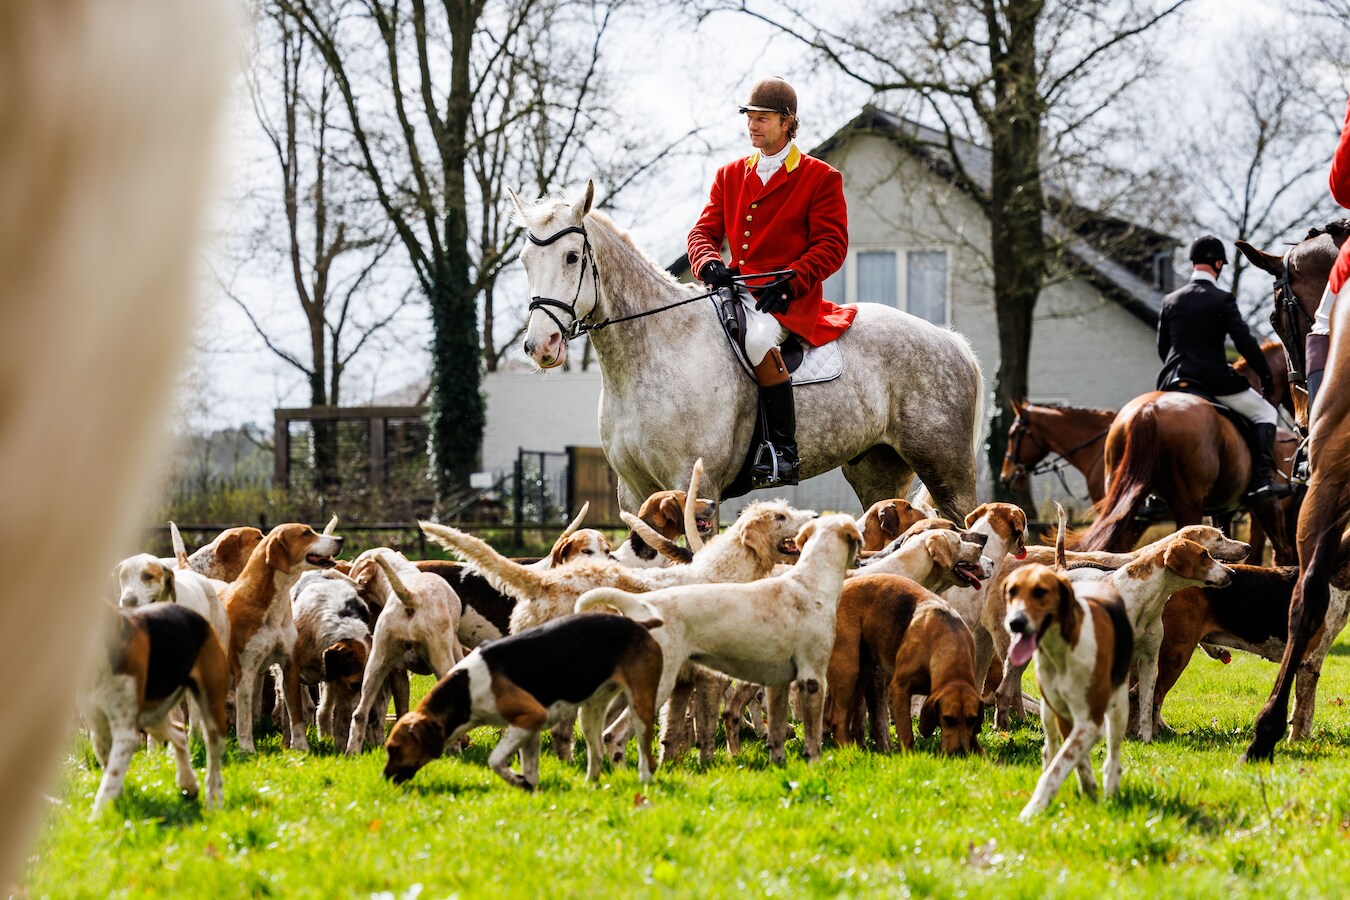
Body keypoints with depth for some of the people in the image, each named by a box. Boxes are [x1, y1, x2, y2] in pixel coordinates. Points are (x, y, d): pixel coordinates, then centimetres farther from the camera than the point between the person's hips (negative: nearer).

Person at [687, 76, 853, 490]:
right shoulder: (730, 175, 19)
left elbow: (831, 246, -4)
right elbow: (705, 230, 13)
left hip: (788, 297, -6)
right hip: (737, 288, 6)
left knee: (759, 339, -37)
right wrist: (709, 264, -11)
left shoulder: (821, 178, 2)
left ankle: (782, 451, -31)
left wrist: (790, 282, -19)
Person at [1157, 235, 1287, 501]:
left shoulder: (1170, 301, 10)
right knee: (1265, 413, 11)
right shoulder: (1222, 300, -6)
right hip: (1214, 378, -5)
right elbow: (1245, 342, -10)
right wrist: (1266, 376, 1)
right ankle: (1261, 481, -5)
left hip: (1173, 381, 5)